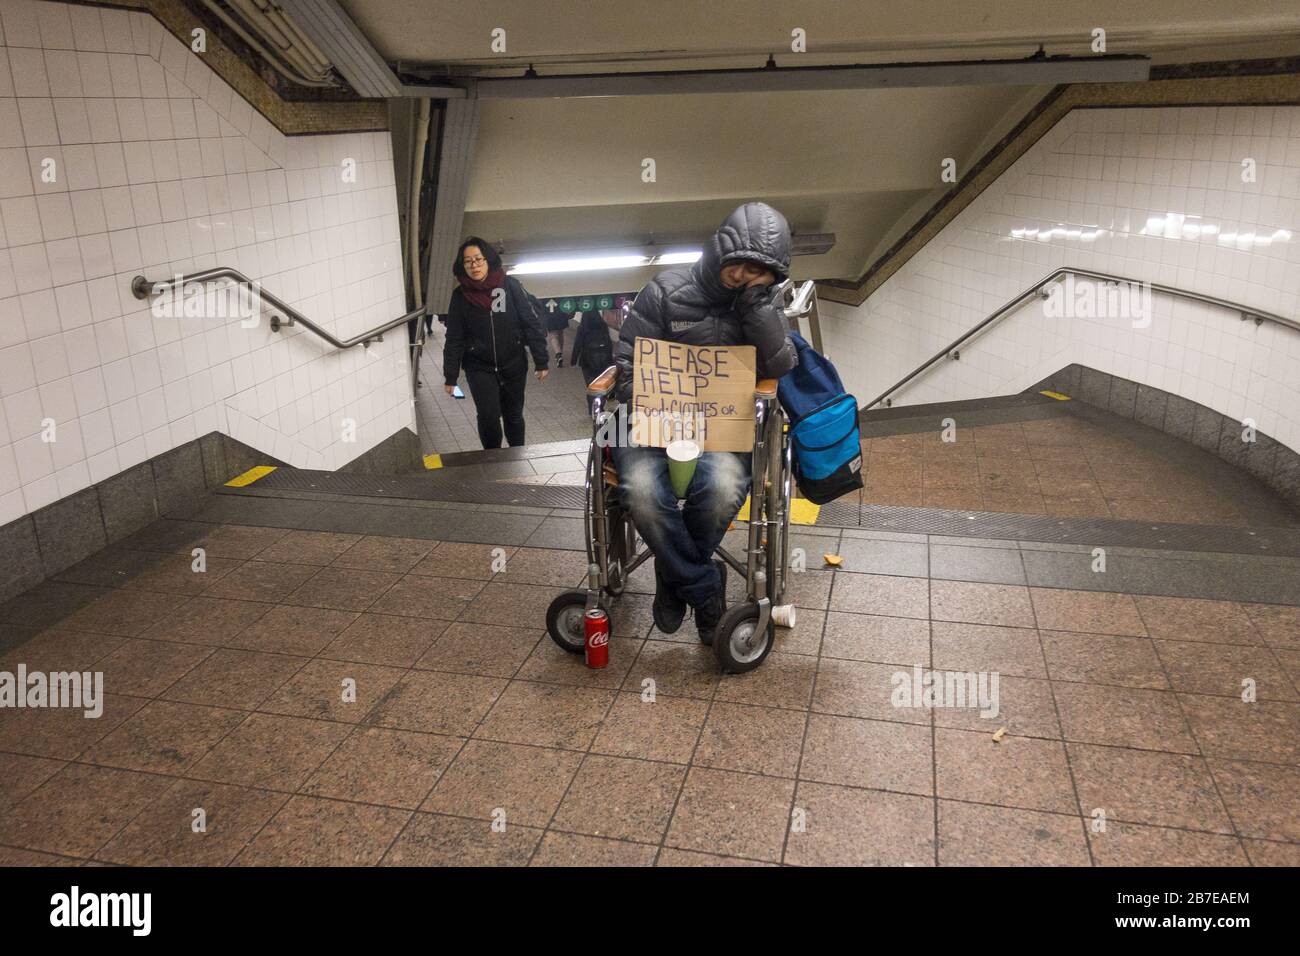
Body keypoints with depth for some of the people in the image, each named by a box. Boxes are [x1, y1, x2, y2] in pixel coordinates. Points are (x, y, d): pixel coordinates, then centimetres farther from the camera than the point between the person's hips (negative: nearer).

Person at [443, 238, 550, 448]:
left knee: (513, 415, 13)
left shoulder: (510, 286, -10)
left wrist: (541, 362, -7)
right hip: (479, 367, 0)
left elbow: (532, 323, -6)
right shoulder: (460, 295, -6)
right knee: (488, 415, -11)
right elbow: (454, 339, 0)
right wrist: (450, 376, 0)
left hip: (513, 365, 0)